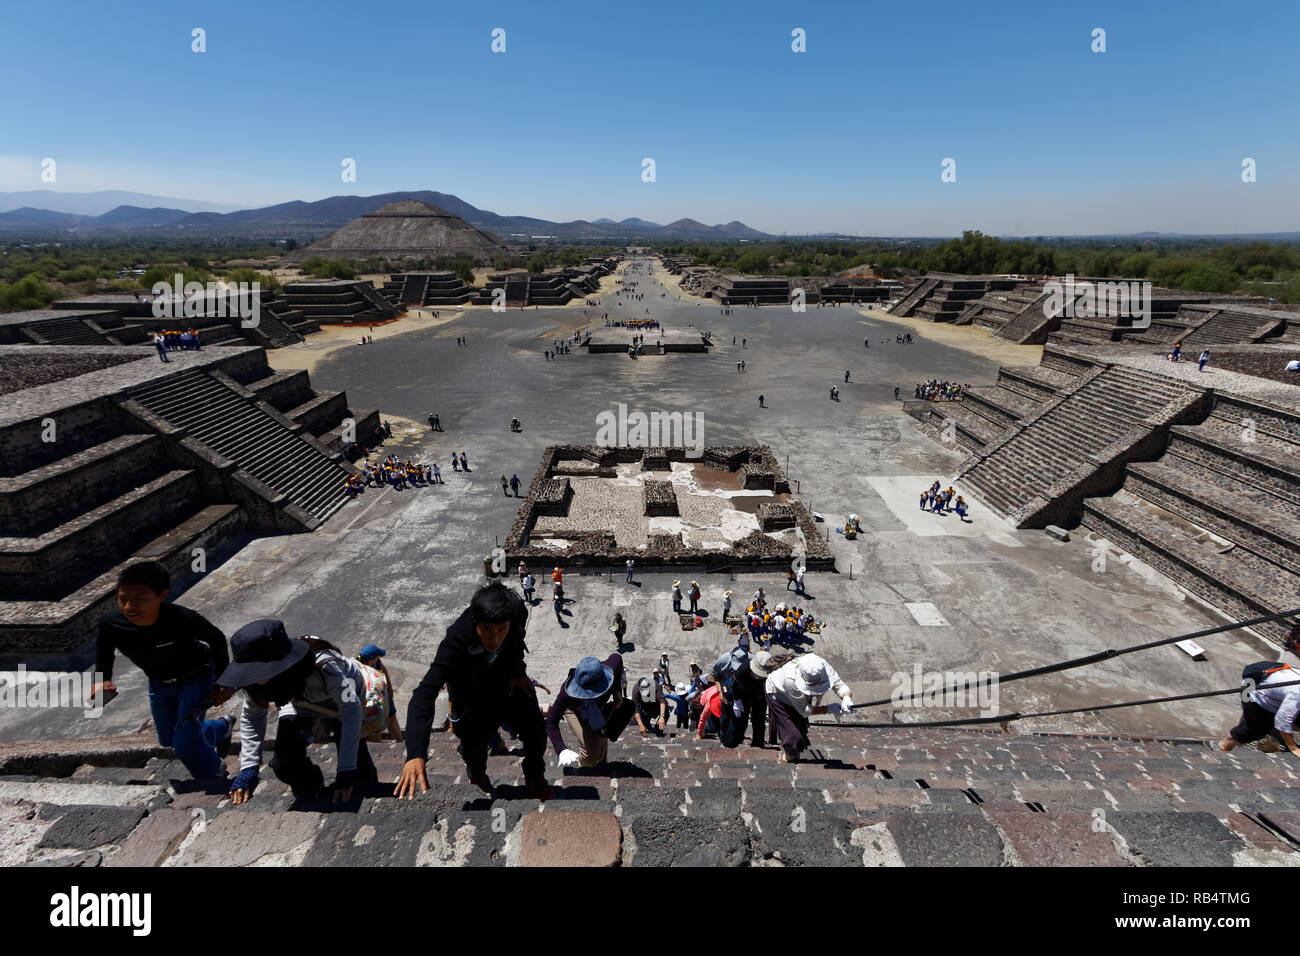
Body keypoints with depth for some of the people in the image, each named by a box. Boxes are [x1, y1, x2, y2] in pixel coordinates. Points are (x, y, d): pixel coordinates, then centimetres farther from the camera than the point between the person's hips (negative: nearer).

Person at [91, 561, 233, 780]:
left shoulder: (184, 619, -39)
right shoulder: (111, 624, -27)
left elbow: (217, 641, -19)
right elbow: (104, 648, -1)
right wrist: (103, 679, -15)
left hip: (196, 676, -5)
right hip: (158, 682, 6)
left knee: (185, 745, -15)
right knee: (168, 741, 23)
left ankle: (213, 773, 16)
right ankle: (222, 727, 50)